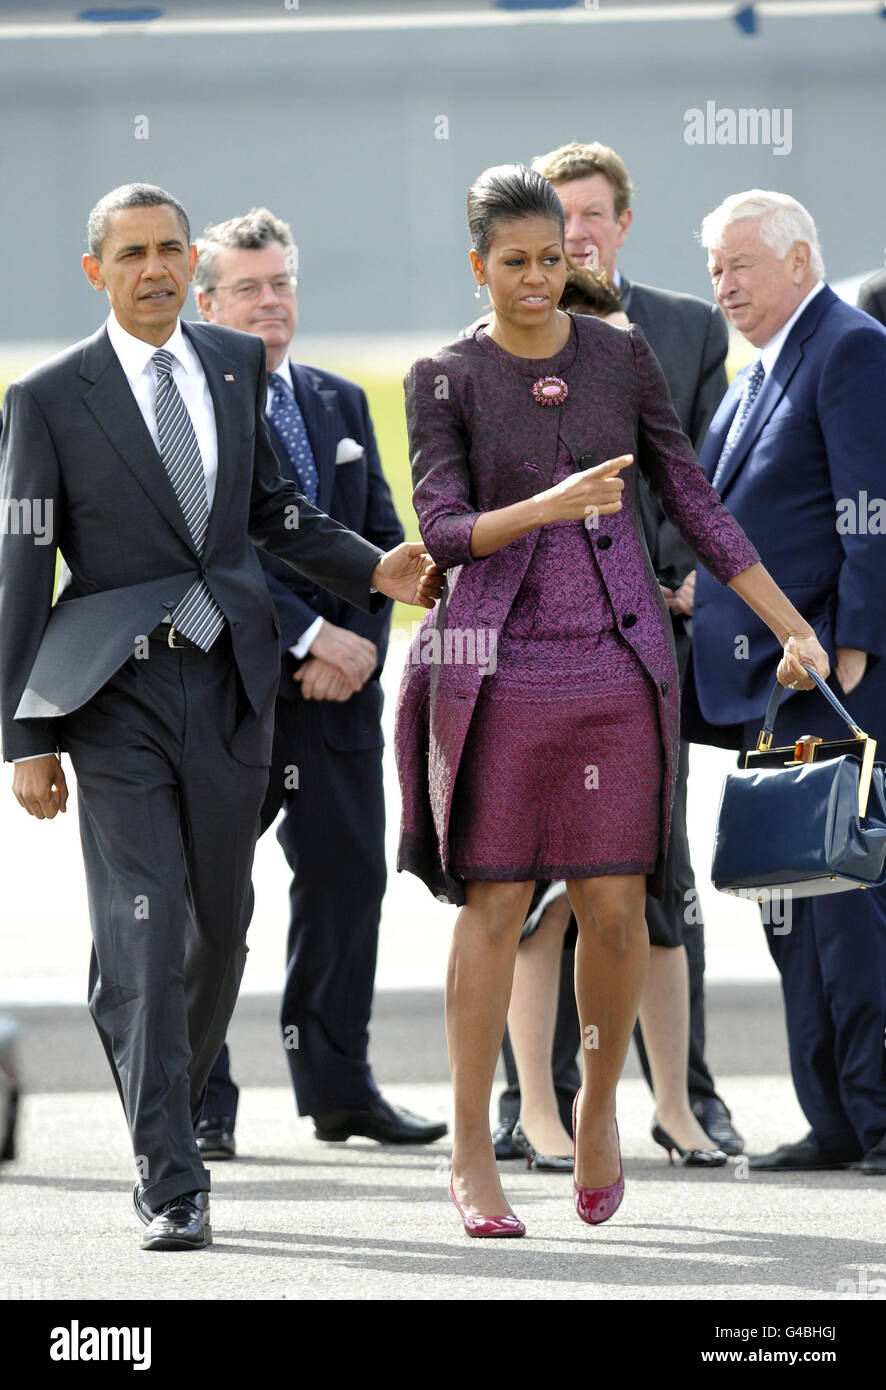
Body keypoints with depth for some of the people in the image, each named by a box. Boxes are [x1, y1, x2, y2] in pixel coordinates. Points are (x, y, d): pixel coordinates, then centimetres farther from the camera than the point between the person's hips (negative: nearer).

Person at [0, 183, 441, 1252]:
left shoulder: (237, 366, 10)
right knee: (141, 936, -11)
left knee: (219, 929, 11)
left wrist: (370, 571, 4)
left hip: (229, 682, 4)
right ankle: (171, 1183, -9)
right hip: (116, 692, -4)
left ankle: (167, 1121, 31)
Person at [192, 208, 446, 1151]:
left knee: (349, 876, 9)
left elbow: (381, 537, 14)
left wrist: (362, 642, -3)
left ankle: (337, 1084, 20)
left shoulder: (342, 403, 17)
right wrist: (309, 636, -17)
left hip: (342, 685, 6)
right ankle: (201, 1102, 3)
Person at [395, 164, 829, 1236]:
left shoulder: (623, 357, 7)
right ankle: (473, 1155, 3)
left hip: (618, 661, 2)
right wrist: (551, 506, -26)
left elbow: (693, 503, 10)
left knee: (614, 905, -2)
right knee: (495, 903, -3)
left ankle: (598, 1105, 21)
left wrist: (795, 626, 7)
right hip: (498, 661, -2)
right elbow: (442, 531, -9)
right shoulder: (445, 381, 0)